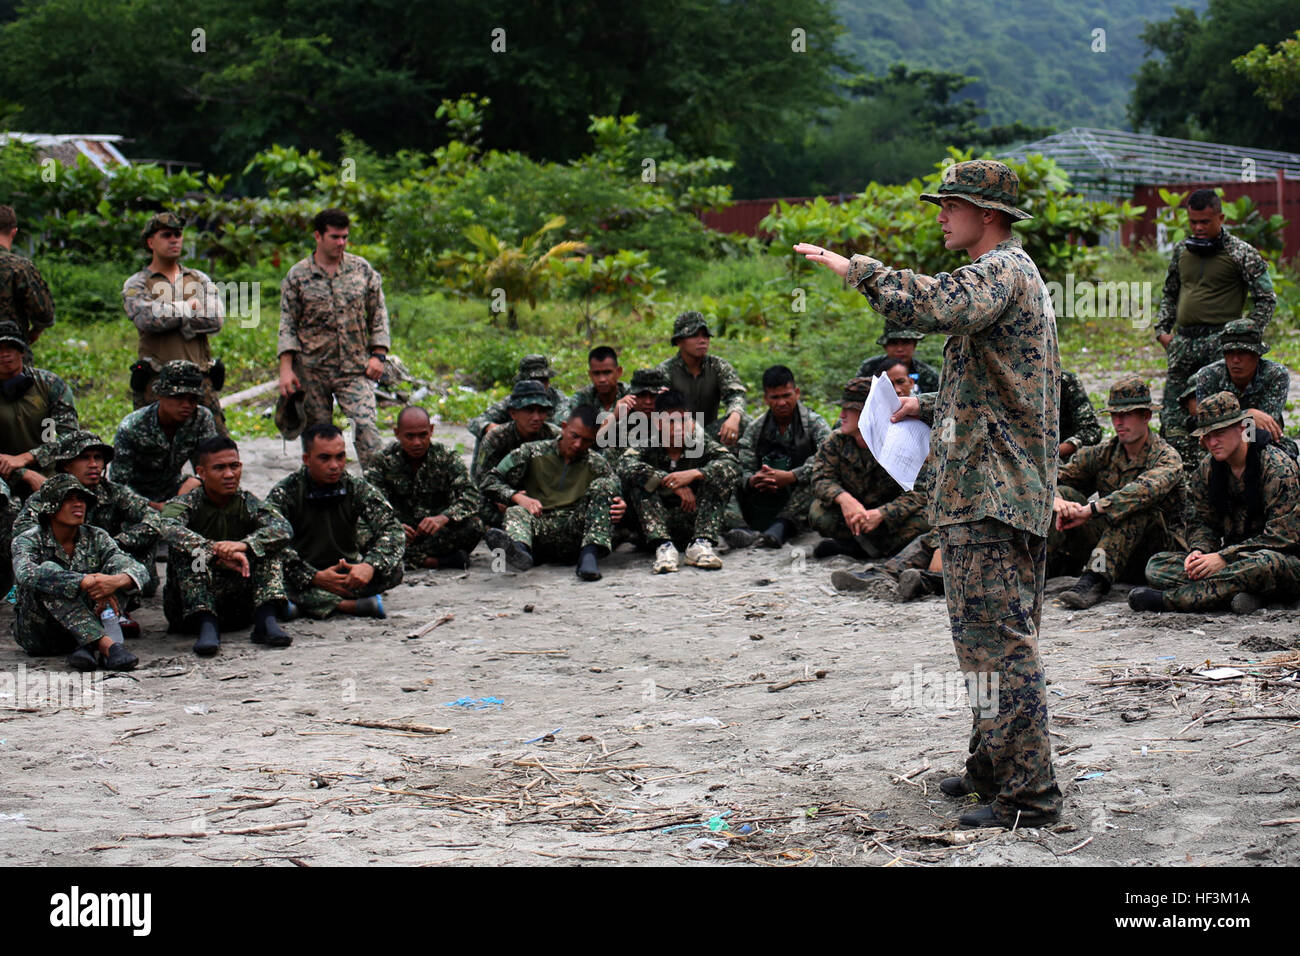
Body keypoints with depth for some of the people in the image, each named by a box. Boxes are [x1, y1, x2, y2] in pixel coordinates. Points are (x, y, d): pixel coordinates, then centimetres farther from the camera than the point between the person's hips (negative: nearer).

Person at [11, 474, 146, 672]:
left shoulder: (96, 538, 3)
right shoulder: (29, 541, -7)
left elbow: (138, 571, -13)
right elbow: (26, 574, -32)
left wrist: (116, 581, -39)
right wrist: (86, 583, -41)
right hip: (37, 636, -3)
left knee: (121, 567, -14)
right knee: (49, 570, -29)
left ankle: (90, 647, -35)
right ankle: (107, 645, -43)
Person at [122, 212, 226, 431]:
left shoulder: (200, 280, 18)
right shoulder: (136, 285, 8)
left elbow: (216, 319, 0)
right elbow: (147, 318, -13)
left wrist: (169, 314, -5)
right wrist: (190, 306, -2)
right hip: (157, 382, -3)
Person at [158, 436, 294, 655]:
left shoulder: (248, 503, 2)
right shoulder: (186, 504, -5)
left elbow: (283, 529, -19)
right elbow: (170, 529, -30)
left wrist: (244, 545, -38)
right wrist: (217, 553, -44)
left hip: (238, 609, 2)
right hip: (187, 608, -2)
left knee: (268, 542, -12)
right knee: (183, 548, -25)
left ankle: (266, 620, -28)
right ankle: (206, 626, -36)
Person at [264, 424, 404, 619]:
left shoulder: (359, 489, 0)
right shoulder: (284, 493, -8)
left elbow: (392, 529, -12)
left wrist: (370, 566, -32)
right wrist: (314, 577, -33)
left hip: (346, 576, 3)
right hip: (303, 580, -2)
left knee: (393, 569, -24)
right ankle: (349, 605, -31)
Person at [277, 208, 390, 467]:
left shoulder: (362, 269, 5)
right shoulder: (298, 276, 2)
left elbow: (378, 315, 9)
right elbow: (287, 325, 2)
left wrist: (378, 355, -2)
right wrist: (286, 369, -6)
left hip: (356, 368, 0)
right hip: (312, 370, 0)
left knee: (366, 426, -14)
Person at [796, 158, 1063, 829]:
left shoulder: (1003, 271, -11)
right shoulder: (1009, 274, 23)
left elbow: (934, 306, -33)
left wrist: (855, 269, -25)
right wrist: (932, 407, 25)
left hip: (992, 495, -11)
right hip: (989, 492, 11)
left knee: (998, 641, -10)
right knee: (985, 636, 17)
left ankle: (1029, 793, -9)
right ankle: (993, 767, 27)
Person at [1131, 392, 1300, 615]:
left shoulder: (1278, 467, -14)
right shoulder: (1208, 468, 6)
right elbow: (1203, 522, 13)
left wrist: (1223, 558, -25)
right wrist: (1198, 551, -12)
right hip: (1233, 557, 6)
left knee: (1263, 563, -44)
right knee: (1157, 565, -13)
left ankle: (1169, 599, -35)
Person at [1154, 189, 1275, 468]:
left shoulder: (1241, 253, -1)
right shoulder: (1181, 251, 15)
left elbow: (1266, 299, 1)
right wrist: (1162, 330, 14)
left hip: (1220, 342, -5)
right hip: (1182, 341, 5)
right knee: (1172, 411, 2)